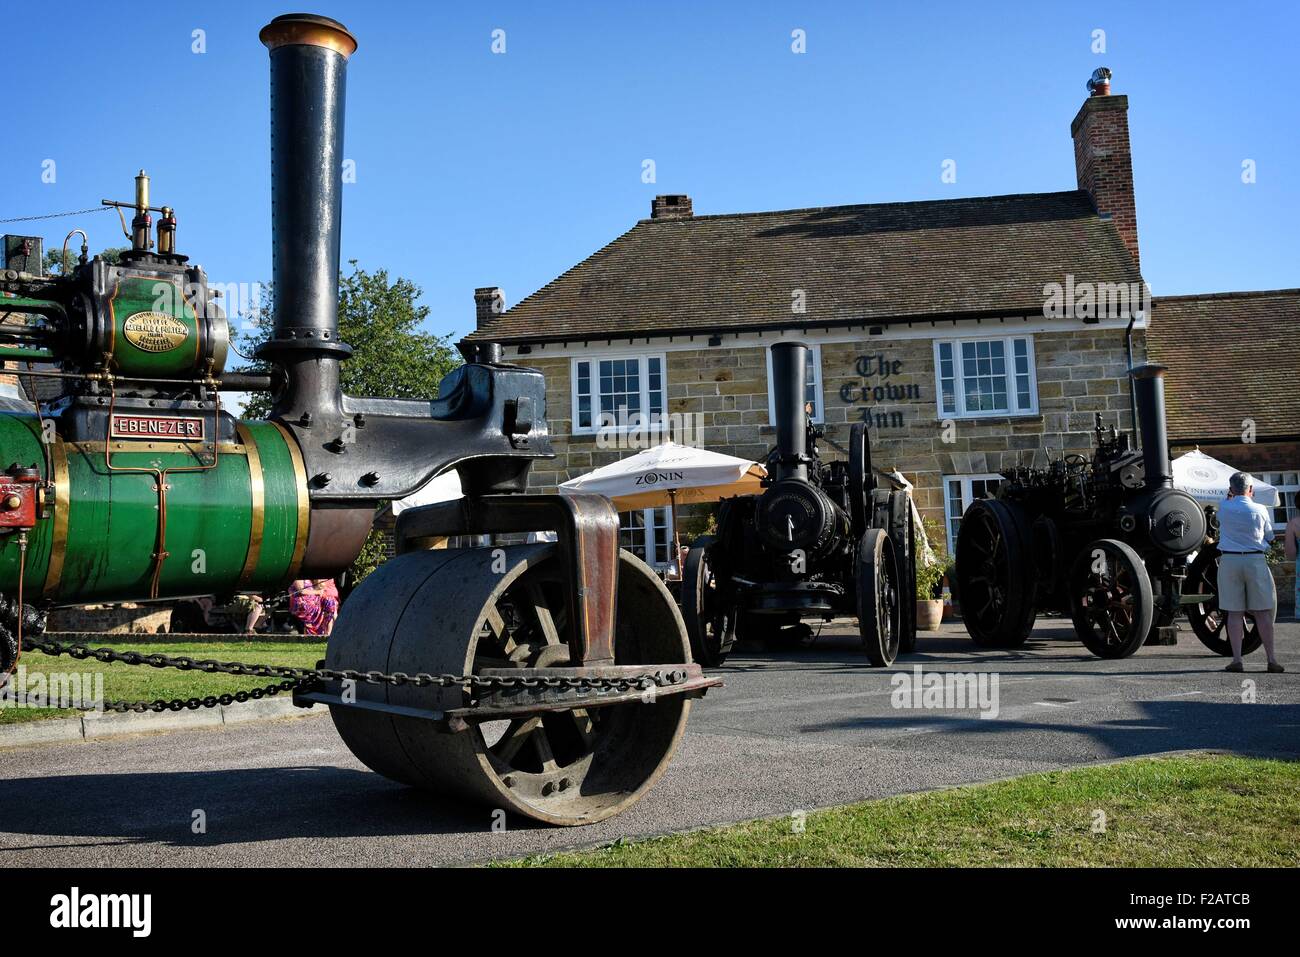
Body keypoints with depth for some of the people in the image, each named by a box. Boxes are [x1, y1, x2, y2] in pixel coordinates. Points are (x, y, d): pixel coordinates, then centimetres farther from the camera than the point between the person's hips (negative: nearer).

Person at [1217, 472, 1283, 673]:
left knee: (1235, 612, 3)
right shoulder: (1260, 510, -4)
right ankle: (1271, 659, 8)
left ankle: (1237, 660, 0)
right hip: (1255, 560, -1)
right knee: (1263, 612, 5)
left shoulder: (1224, 507, -2)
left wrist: (1231, 496, 32)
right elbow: (1270, 536, 9)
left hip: (1229, 561, 1)